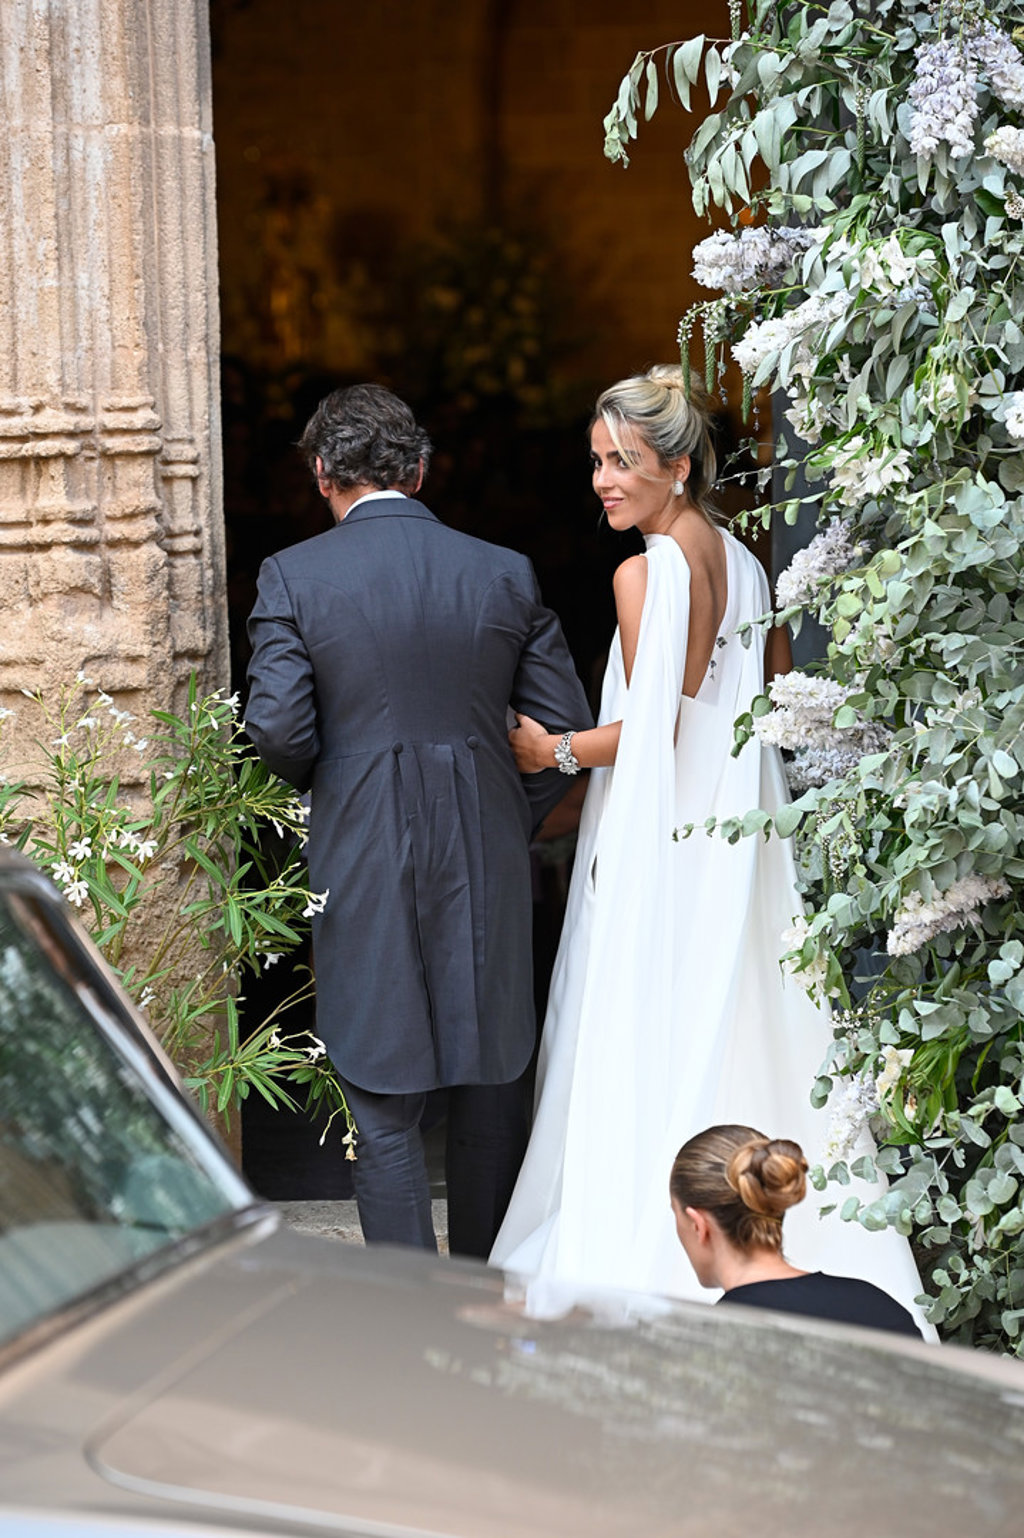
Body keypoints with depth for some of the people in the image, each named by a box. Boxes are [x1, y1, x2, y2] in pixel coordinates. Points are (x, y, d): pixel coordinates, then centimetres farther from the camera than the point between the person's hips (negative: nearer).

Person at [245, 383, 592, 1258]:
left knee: (383, 1110, 5)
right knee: (491, 1093, 16)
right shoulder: (505, 573, 1)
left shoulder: (294, 577, -7)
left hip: (363, 860, -3)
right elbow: (566, 725, 1)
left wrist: (328, 785, 9)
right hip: (486, 859, 3)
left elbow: (277, 729, -13)